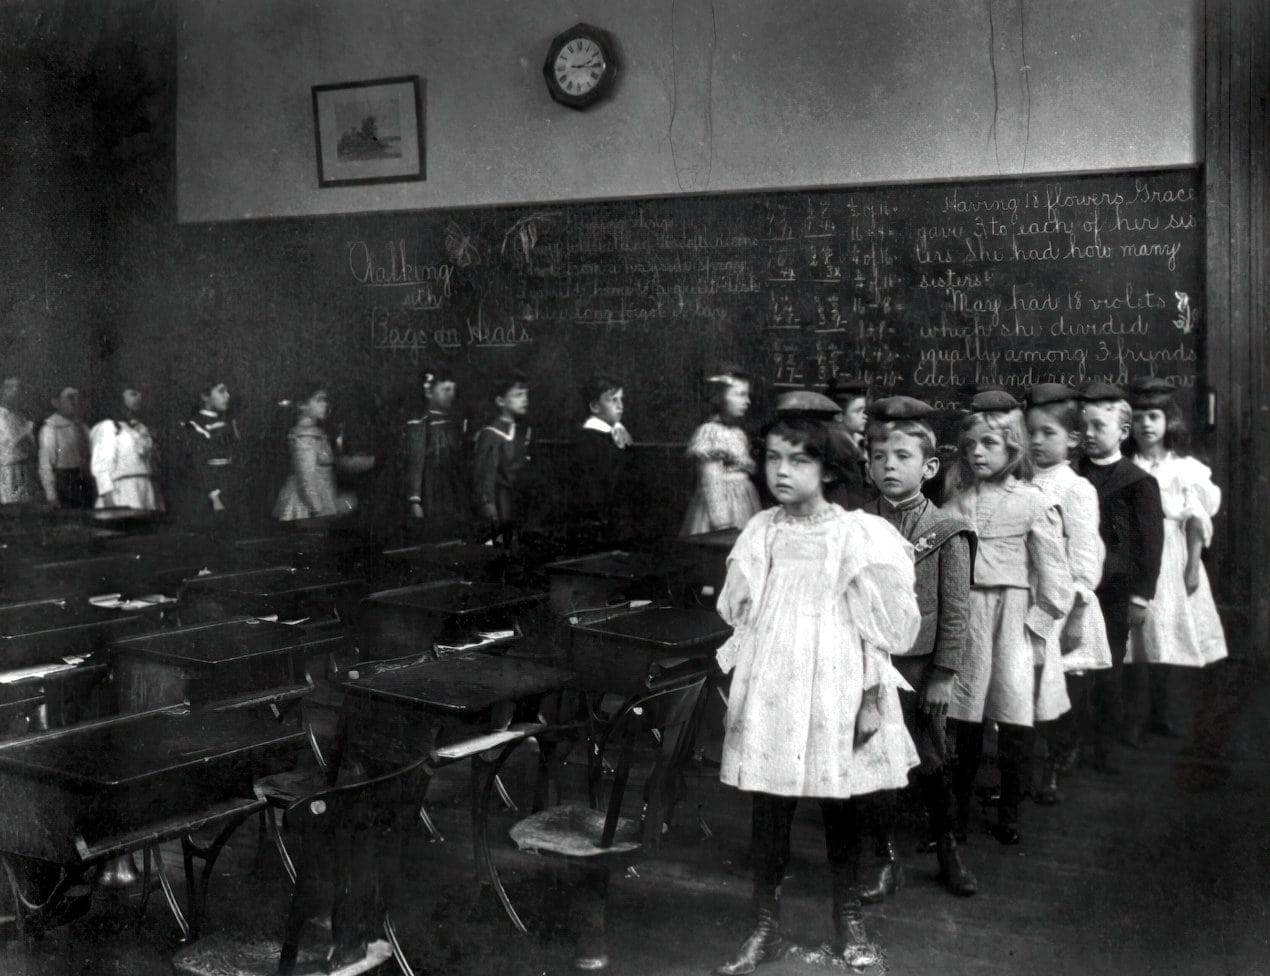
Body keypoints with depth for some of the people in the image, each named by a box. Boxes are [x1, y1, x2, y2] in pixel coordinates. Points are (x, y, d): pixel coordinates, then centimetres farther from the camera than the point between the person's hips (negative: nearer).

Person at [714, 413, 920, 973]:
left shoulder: (856, 534, -5)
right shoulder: (758, 533, 4)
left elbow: (875, 625, -3)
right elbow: (741, 619, 11)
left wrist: (871, 698, -5)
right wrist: (736, 692, 9)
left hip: (834, 689, -2)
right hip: (770, 689, 2)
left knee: (840, 806, 9)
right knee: (768, 809, 6)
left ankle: (847, 923, 26)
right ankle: (766, 927, 19)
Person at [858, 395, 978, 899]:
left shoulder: (946, 533, -7)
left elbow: (955, 610, -5)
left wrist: (944, 673, -7)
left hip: (920, 668, -2)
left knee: (930, 764, 10)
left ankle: (947, 851, 32)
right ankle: (886, 861, 23)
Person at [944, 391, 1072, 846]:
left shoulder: (1032, 503, -3)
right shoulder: (956, 500, 7)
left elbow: (1054, 578, -3)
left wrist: (1038, 627, -6)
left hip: (1011, 614, -3)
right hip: (961, 616, 3)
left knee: (1015, 715, -1)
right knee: (963, 719, 8)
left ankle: (1009, 815, 13)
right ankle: (958, 808, 20)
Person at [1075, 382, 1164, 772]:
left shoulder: (1138, 482, -4)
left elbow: (1150, 543, -6)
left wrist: (1141, 597, -10)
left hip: (1113, 592, -3)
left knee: (1107, 669, 6)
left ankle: (1104, 747, 18)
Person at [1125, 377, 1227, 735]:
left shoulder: (1185, 468, 2)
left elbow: (1195, 522, 3)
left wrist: (1193, 567, -2)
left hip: (1171, 559, 1)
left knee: (1166, 637, 6)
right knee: (1136, 637, -1)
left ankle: (1160, 712, 18)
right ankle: (1133, 713, 8)